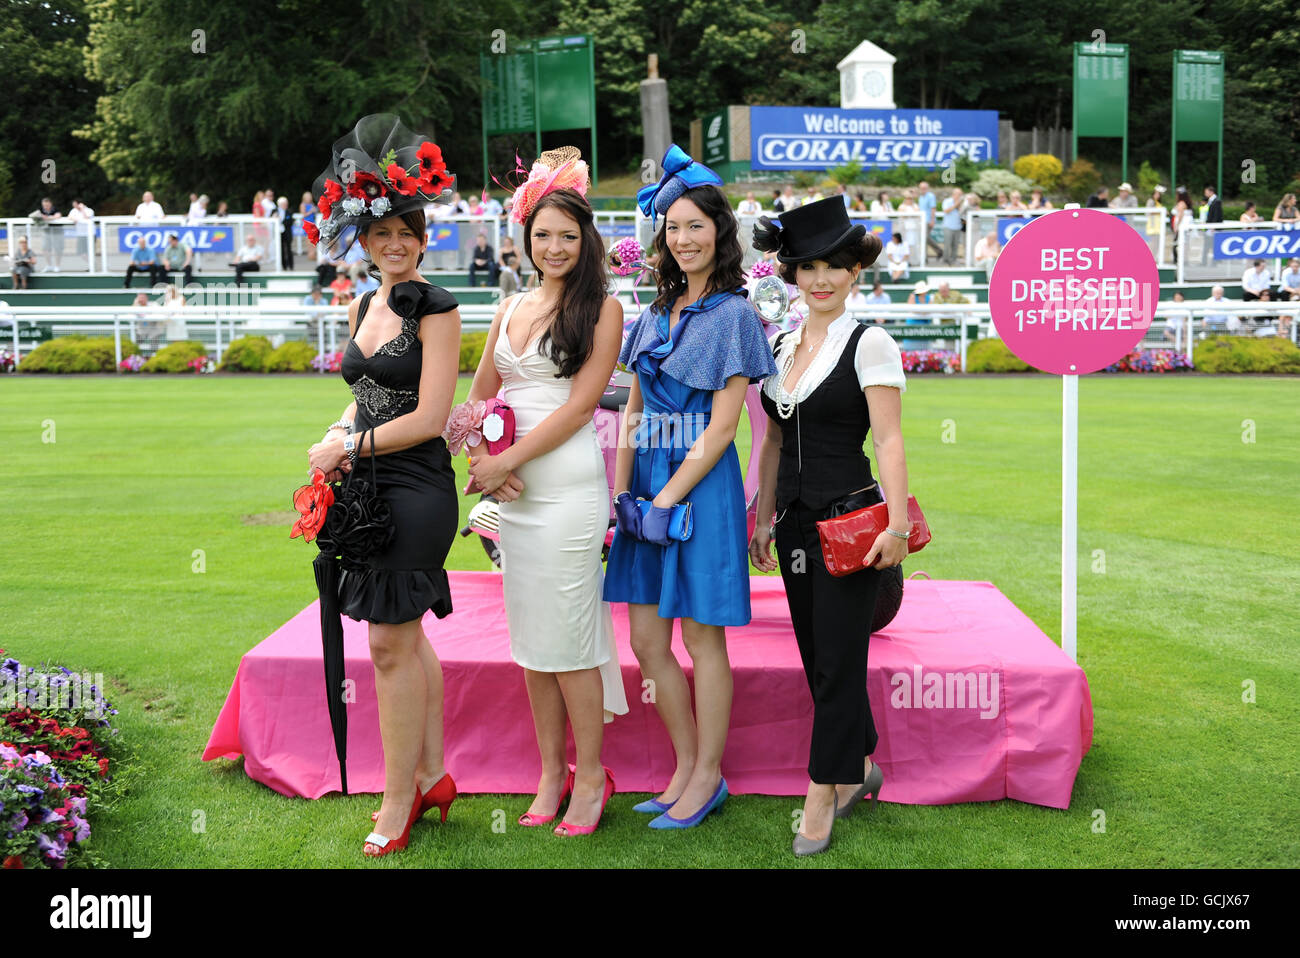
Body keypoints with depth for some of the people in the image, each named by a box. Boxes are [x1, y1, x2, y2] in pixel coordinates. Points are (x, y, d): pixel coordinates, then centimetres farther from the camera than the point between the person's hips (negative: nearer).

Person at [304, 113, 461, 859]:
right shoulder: (365, 306, 13)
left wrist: (346, 447, -9)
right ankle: (433, 777, 26)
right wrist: (340, 435, 2)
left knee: (392, 644, -4)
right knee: (407, 636, 14)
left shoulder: (436, 309, -10)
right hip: (371, 488, 8)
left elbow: (429, 419, -15)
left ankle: (399, 803, 8)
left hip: (416, 489, -8)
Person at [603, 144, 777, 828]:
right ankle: (687, 768, 23)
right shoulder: (655, 313, 12)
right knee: (646, 640, 9)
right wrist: (623, 490, 1)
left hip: (701, 485, -6)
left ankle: (708, 778, 18)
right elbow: (634, 407, 12)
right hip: (649, 483, 7)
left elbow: (722, 426, -12)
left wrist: (666, 501, -15)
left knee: (702, 639, 4)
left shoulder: (733, 314, -7)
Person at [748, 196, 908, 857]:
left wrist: (898, 524, -21)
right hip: (796, 520, 7)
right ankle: (860, 765, 29)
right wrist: (764, 518, 16)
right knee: (818, 655, 12)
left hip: (849, 517, -6)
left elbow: (888, 440, -13)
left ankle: (821, 797, 7)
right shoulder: (781, 345, 12)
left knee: (837, 659, -2)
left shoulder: (869, 344, -7)